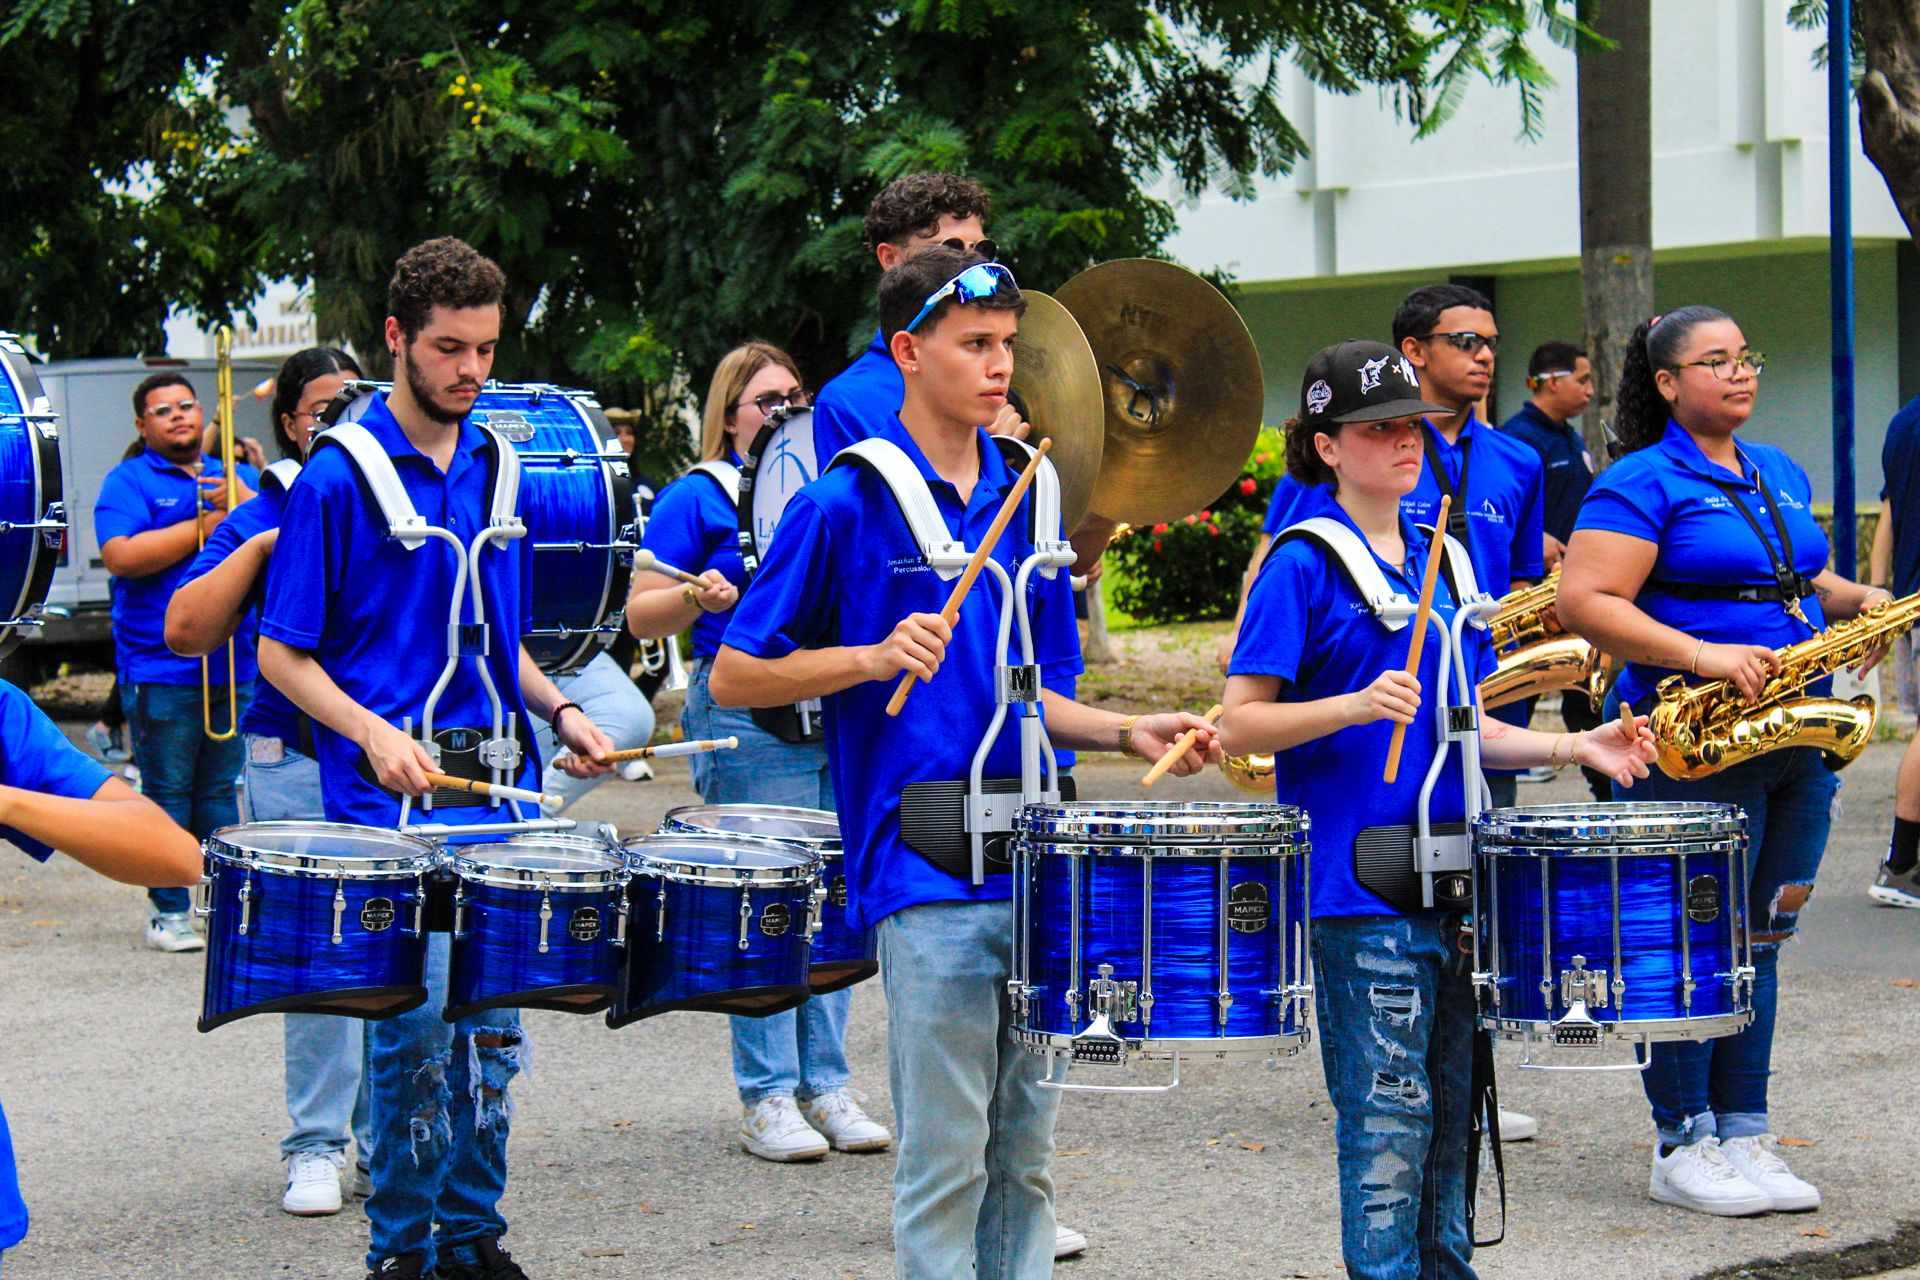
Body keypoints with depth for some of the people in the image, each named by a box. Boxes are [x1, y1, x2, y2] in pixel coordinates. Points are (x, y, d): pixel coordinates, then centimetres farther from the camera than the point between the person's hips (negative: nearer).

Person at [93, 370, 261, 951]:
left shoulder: (237, 477, 17)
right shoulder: (128, 482, 2)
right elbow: (121, 556, -15)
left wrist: (248, 505, -12)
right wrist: (203, 526, -14)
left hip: (235, 663, 4)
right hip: (161, 668, -4)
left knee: (221, 790, 9)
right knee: (167, 793, -2)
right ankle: (168, 911, 3)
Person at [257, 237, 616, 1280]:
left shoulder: (493, 468, 12)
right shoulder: (337, 478, -6)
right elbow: (283, 655, -6)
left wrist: (555, 709, 5)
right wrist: (374, 734, -19)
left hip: (499, 785, 6)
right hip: (391, 798, -6)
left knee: (493, 1024, 9)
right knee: (415, 1022, -4)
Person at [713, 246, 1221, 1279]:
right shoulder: (847, 504, -6)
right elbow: (734, 677, -4)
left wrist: (1125, 731, 2)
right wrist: (872, 658, -17)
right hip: (925, 875, -6)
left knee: (1026, 1155, 11)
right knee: (946, 1157, -3)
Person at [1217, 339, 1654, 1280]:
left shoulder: (1439, 559, 14)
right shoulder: (1303, 565, -6)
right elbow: (1239, 722, -11)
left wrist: (1572, 746, 4)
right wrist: (1355, 705, -26)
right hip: (1358, 881, -7)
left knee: (1449, 1111, 13)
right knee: (1388, 1114, -5)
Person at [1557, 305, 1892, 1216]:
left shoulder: (1783, 475, 17)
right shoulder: (1642, 483, -8)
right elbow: (1584, 602, -17)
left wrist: (1859, 601, 5)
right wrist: (1700, 654, -26)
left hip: (1794, 739, 7)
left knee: (1759, 939, 11)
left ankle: (1744, 1136, 18)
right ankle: (1682, 1147, 4)